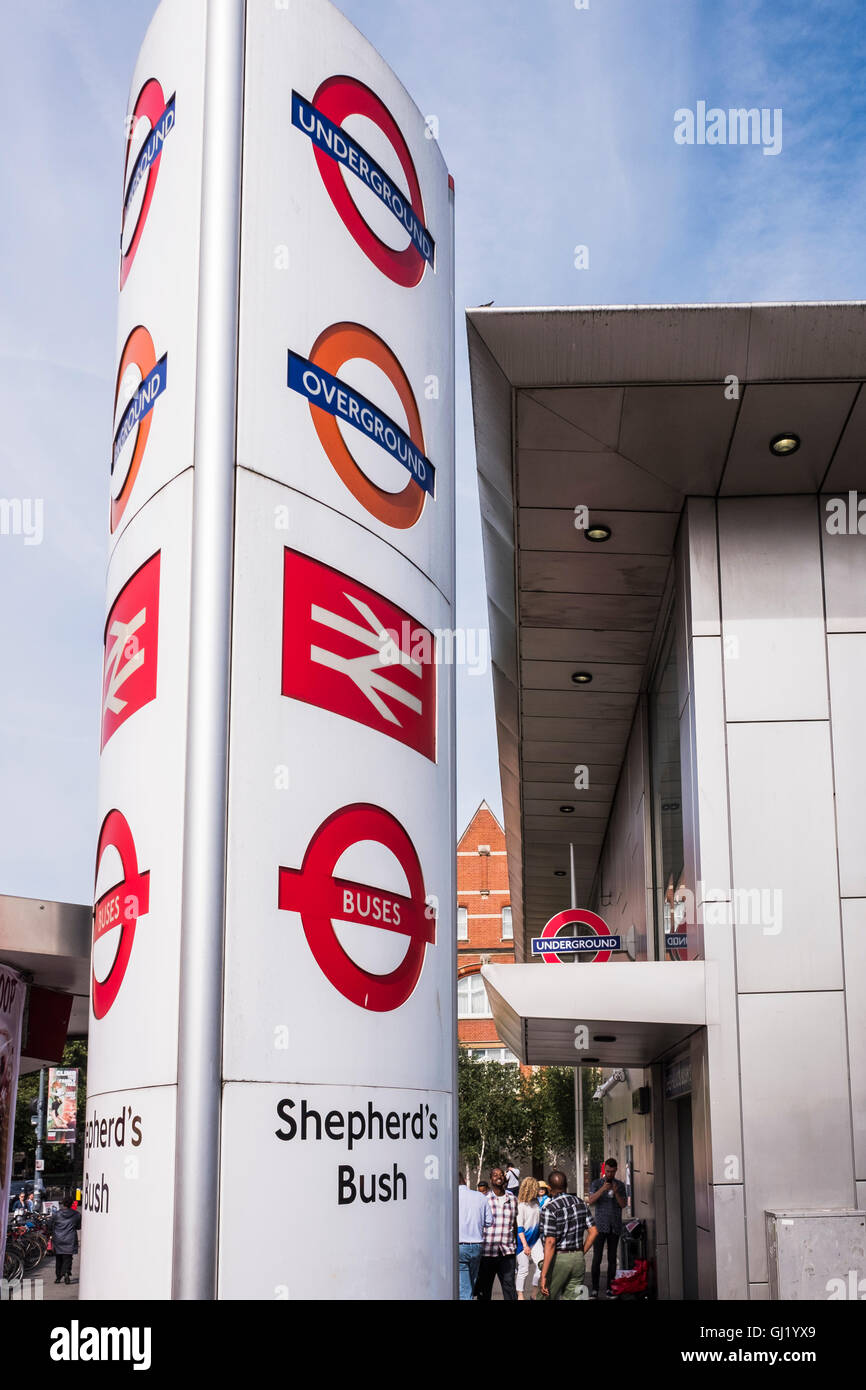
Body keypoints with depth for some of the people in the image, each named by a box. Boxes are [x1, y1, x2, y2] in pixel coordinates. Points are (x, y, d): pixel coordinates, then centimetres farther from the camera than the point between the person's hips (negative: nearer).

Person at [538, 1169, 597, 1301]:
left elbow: (550, 1242, -20)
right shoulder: (581, 1203, 4)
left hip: (558, 1259, -6)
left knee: (546, 1296, 7)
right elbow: (593, 1232, 6)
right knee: (572, 1296, 11)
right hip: (578, 1259, 6)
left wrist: (544, 1275, -19)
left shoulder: (549, 1209, -15)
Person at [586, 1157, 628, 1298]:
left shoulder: (620, 1185, 8)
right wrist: (603, 1189, -24)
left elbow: (623, 1204, 0)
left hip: (615, 1226, 2)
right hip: (601, 1226, -2)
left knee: (612, 1258, 3)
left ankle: (609, 1288, 9)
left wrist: (616, 1192, -17)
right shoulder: (596, 1184, 2)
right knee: (597, 1258, -8)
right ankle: (594, 1289, -6)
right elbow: (590, 1201, -10)